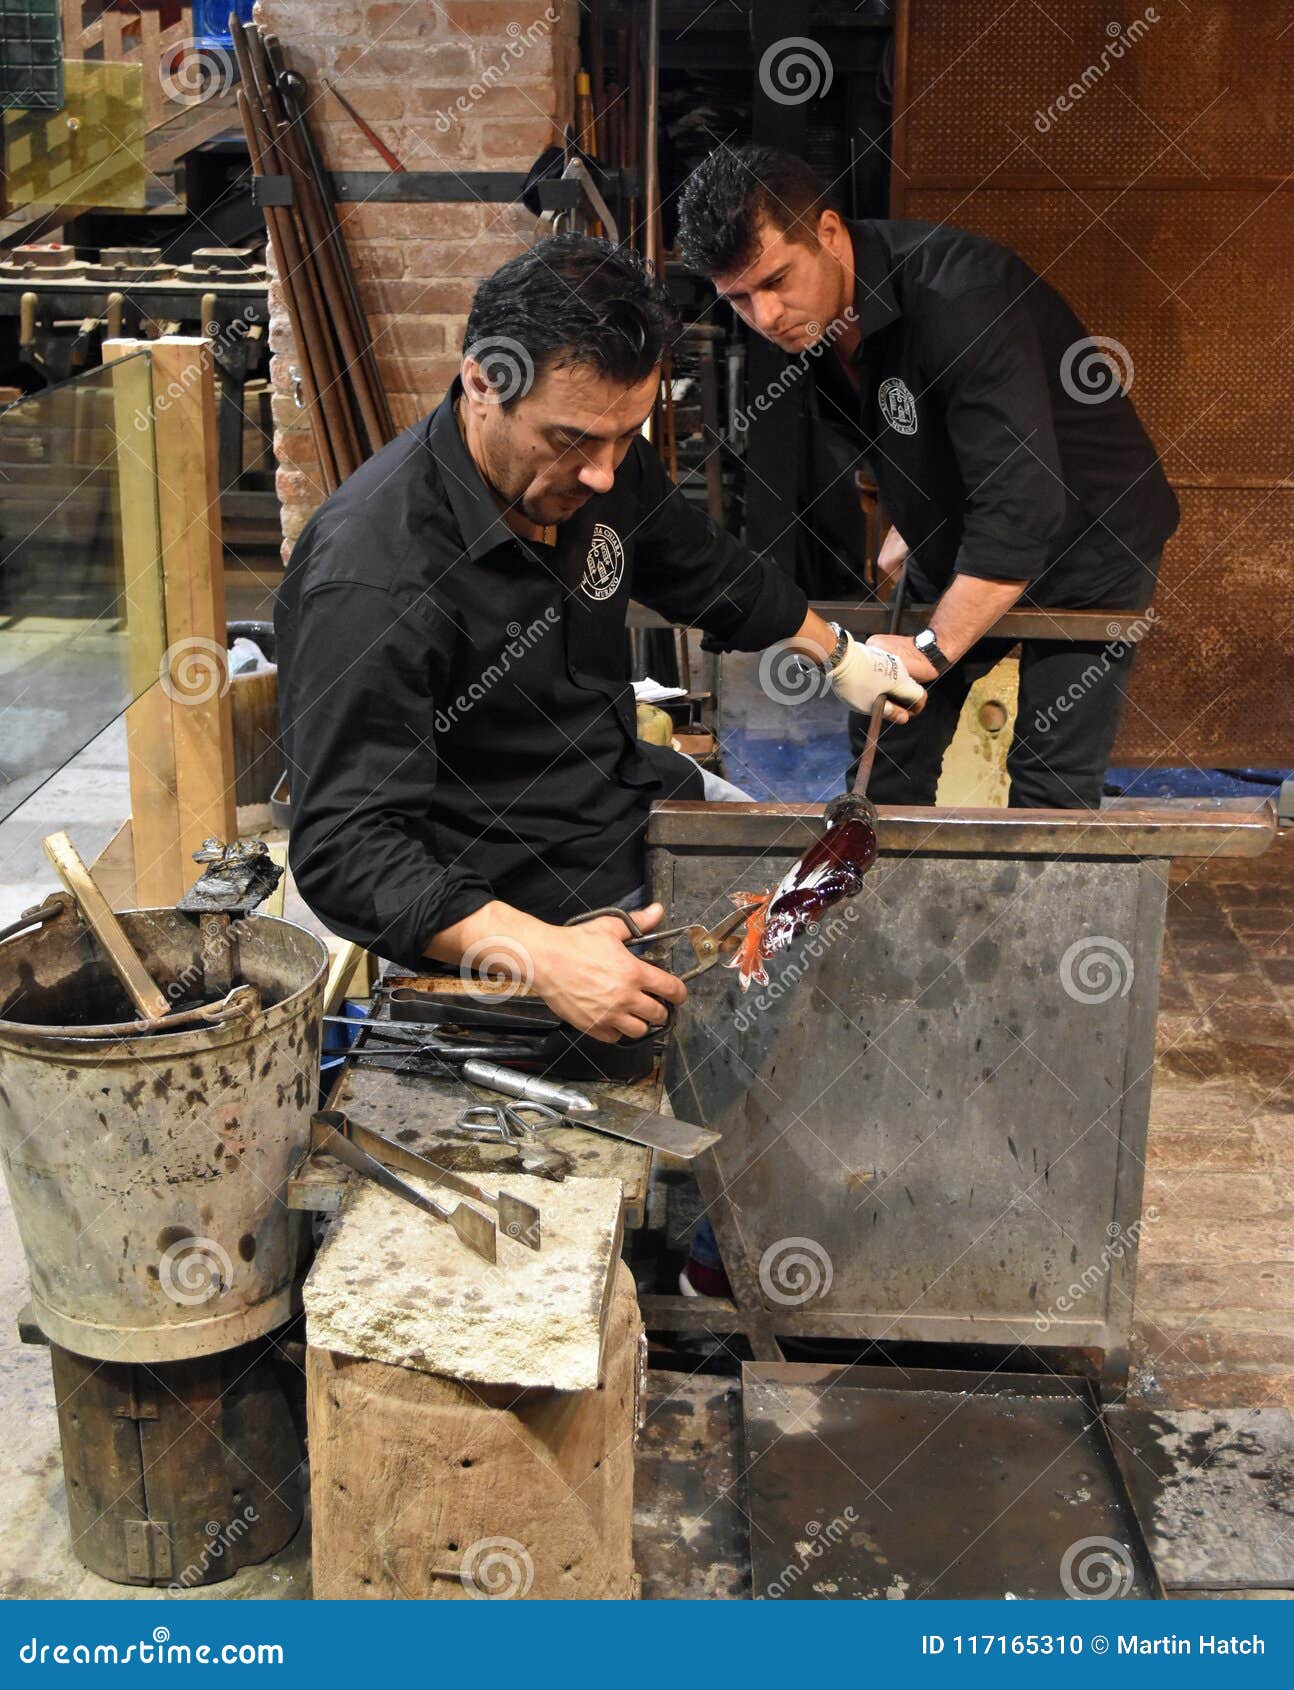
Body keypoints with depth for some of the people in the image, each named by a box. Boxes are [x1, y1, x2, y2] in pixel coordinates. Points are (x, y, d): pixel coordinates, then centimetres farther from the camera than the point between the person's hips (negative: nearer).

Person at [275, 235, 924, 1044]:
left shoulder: (597, 462, -4)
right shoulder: (373, 579, -30)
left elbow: (704, 567, 19)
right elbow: (345, 850, -32)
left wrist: (837, 653, 31)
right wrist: (541, 954, -44)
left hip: (639, 802, 9)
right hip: (514, 908, -8)